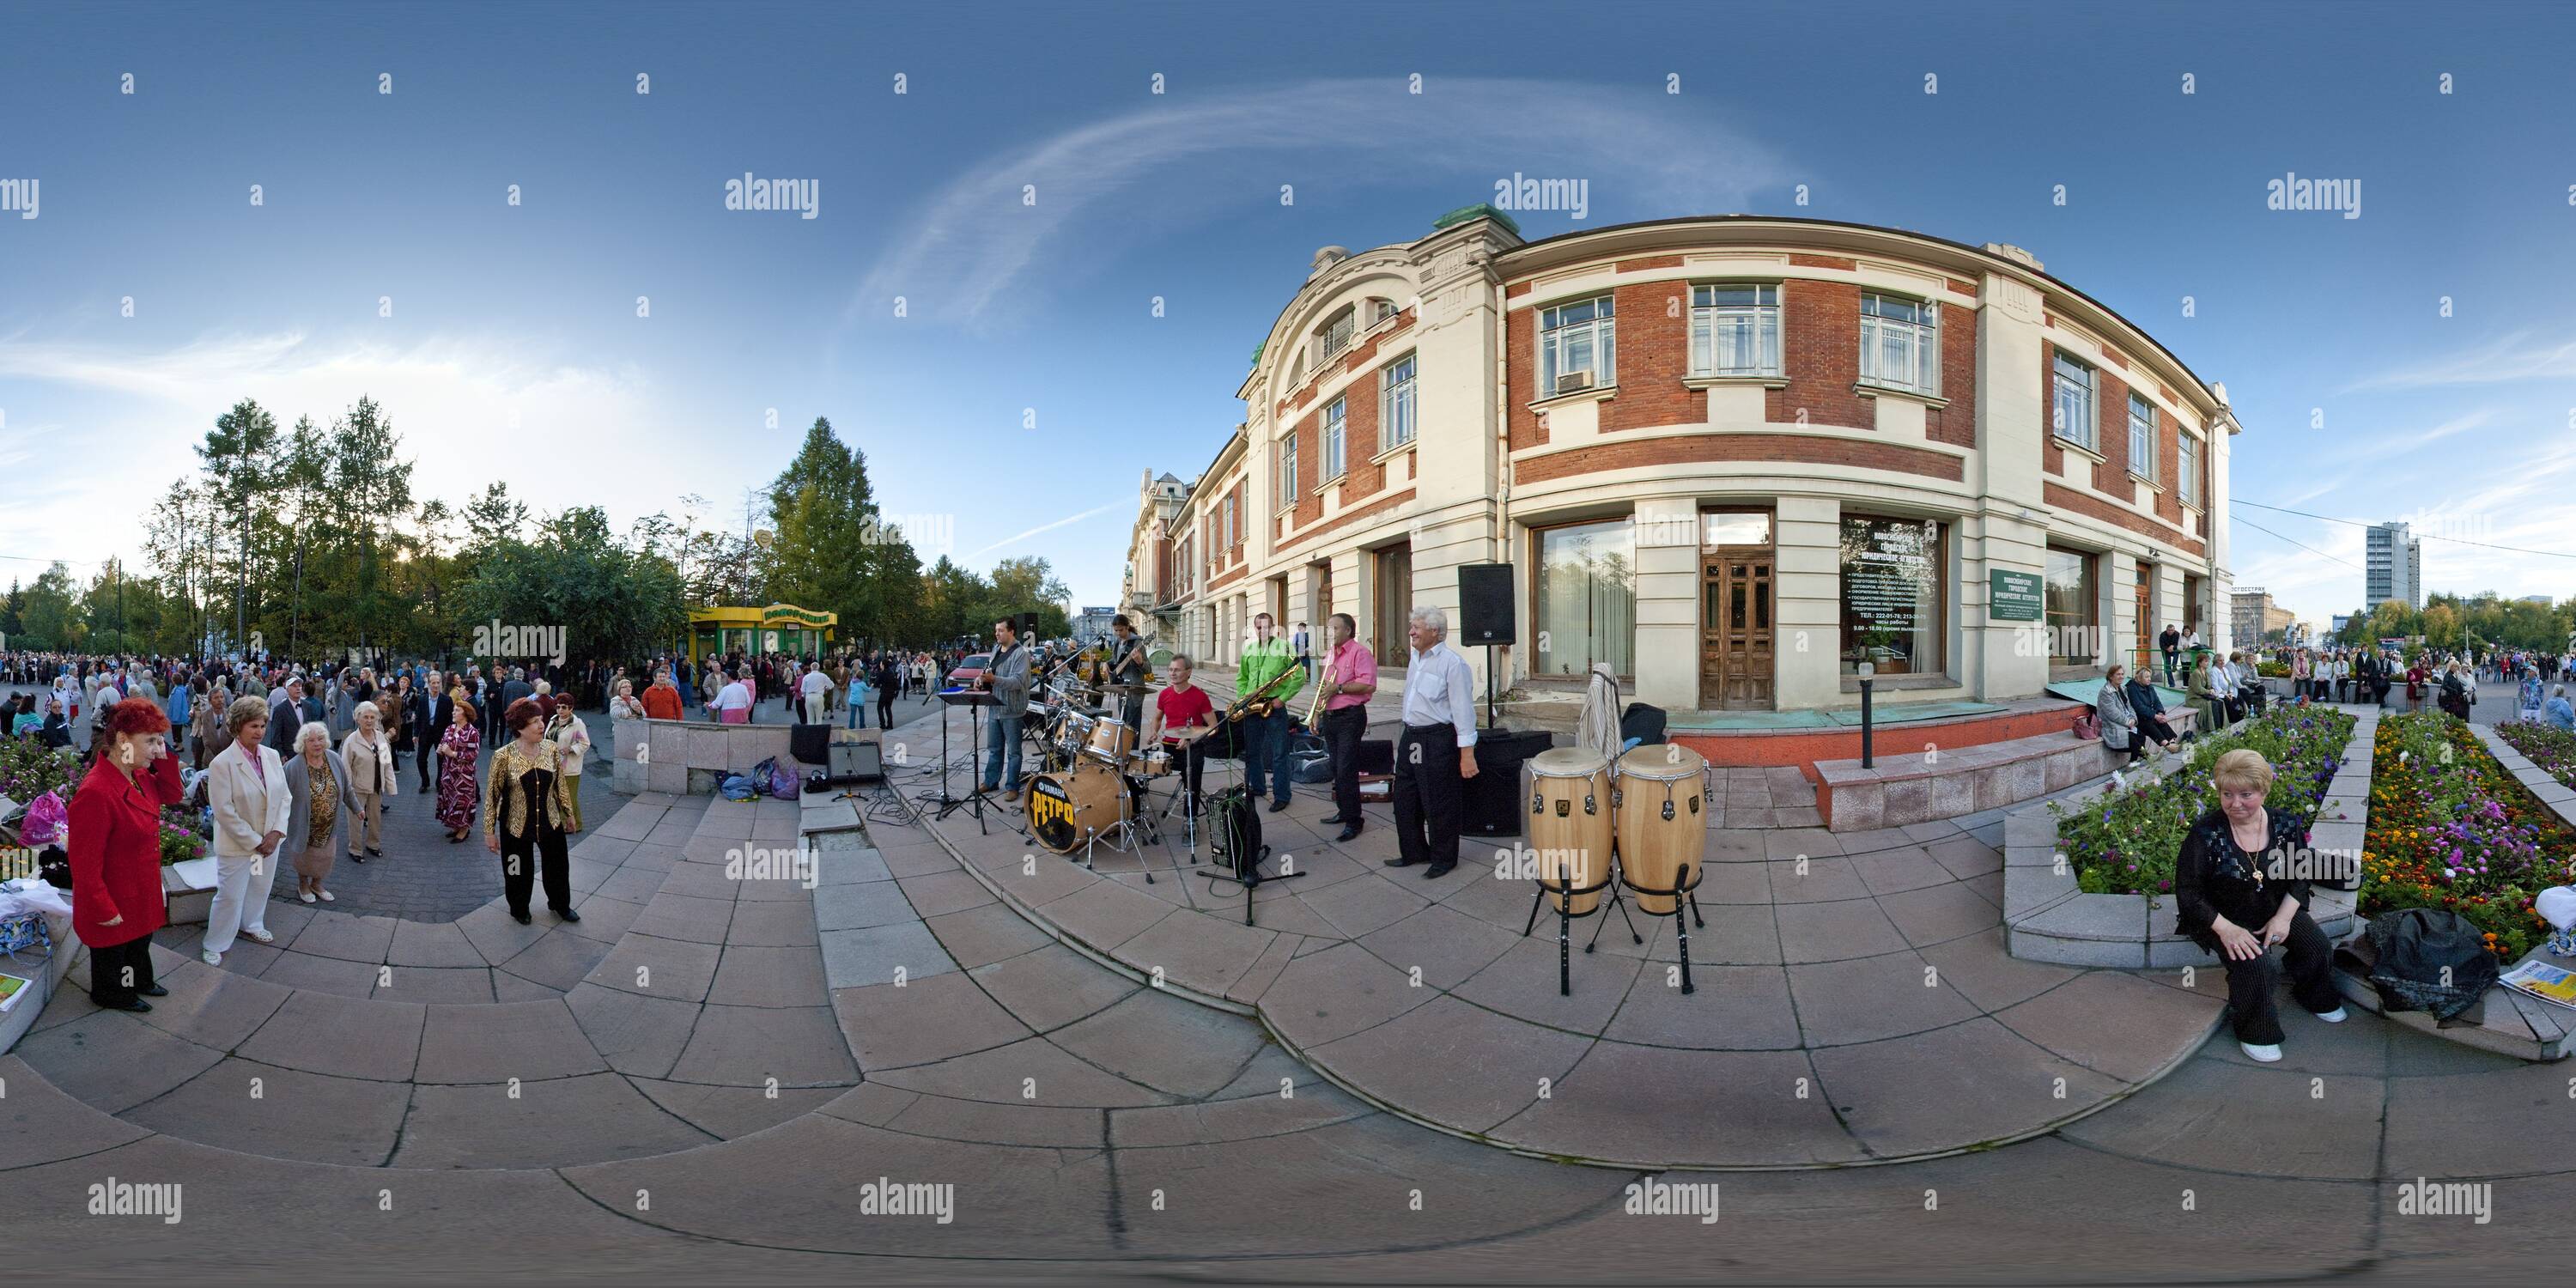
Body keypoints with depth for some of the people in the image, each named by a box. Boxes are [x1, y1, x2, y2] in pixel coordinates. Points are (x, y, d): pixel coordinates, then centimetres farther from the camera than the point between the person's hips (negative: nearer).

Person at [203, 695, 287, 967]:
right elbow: (224, 811, -18)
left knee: (259, 889, 22)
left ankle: (252, 925, 44)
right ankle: (215, 945, 19)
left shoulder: (272, 756, -1)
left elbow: (284, 797, 3)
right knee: (230, 896, 3)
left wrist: (276, 832, -8)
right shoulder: (223, 763, -18)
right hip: (237, 844, -5)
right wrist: (254, 842, -17)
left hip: (269, 841, 5)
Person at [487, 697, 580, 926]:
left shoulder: (551, 750, -9)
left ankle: (560, 905, 44)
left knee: (558, 865, 18)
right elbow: (492, 795, -12)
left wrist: (569, 814, 11)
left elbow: (560, 785, 4)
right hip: (516, 826, -3)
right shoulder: (503, 756, -20)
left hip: (550, 822, 3)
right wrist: (489, 831, -9)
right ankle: (519, 909, 44)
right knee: (520, 871, 16)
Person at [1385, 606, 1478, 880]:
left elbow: (1463, 710, -18)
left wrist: (1467, 753, -21)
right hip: (1410, 738, 9)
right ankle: (1413, 852, 30)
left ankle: (1443, 859, 17)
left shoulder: (1452, 663, -16)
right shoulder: (1416, 659, 11)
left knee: (1438, 805, 2)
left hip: (1438, 742, -9)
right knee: (1405, 800, 15)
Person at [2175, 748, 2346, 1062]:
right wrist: (2225, 928, -27)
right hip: (2224, 917, -5)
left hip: (2277, 910, 5)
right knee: (2256, 965, -26)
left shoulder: (2285, 826, -9)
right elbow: (2188, 893, -18)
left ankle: (2315, 997, 25)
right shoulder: (2205, 834, -22)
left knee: (2319, 948, -10)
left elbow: (2299, 879, 2)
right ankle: (2255, 1033, -1)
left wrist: (2283, 918, -13)